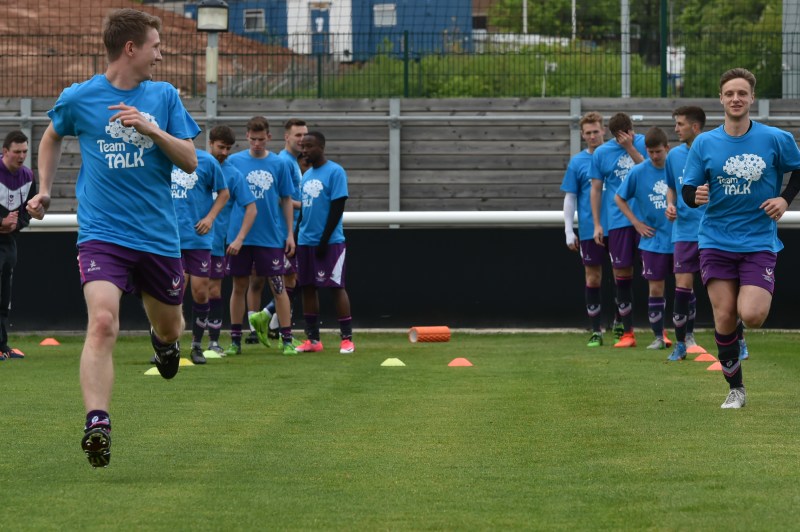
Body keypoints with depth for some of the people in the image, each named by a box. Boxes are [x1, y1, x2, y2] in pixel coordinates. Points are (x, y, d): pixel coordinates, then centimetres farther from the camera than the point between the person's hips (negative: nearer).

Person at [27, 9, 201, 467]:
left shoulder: (164, 97, 4)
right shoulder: (79, 98, 0)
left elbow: (191, 161, 0)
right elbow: (52, 137, 21)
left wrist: (152, 129, -15)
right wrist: (45, 190, 15)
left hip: (158, 236, 3)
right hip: (102, 234, -3)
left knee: (169, 329, 17)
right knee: (103, 322, -24)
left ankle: (164, 341, 56)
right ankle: (97, 425, -28)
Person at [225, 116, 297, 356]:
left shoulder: (280, 164, 3)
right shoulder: (234, 161, 3)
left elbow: (286, 200, 7)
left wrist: (290, 233, 3)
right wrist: (224, 228, 0)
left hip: (271, 236, -1)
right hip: (240, 235, 1)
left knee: (278, 286, -2)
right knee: (239, 286, 6)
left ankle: (287, 340, 1)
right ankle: (235, 340, 13)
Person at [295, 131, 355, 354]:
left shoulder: (335, 172, -8)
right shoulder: (306, 175, 15)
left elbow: (337, 208, -13)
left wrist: (324, 239, -16)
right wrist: (296, 237, 13)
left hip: (330, 242, -7)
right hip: (306, 242, 7)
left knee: (336, 287, -6)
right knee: (307, 287, 6)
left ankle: (347, 339, -3)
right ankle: (313, 339, 11)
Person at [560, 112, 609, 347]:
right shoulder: (577, 162, 3)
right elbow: (570, 198, 4)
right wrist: (569, 231, -1)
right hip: (589, 230, 0)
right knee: (593, 278, 2)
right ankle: (596, 331, 8)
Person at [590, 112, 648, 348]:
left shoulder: (643, 143, 3)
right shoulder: (601, 153, 5)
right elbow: (596, 189, 8)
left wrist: (630, 148, -14)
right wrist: (597, 224, 4)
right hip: (617, 221, 1)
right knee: (622, 273, 2)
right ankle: (627, 332, 9)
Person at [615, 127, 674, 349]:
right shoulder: (638, 172, -5)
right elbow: (619, 198, 7)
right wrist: (636, 223, 0)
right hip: (653, 240, 0)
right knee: (655, 288, 0)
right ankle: (659, 337, 11)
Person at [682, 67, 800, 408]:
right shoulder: (704, 144, 1)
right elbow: (687, 190, 3)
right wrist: (695, 195, -20)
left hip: (759, 242, -2)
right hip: (716, 242, 2)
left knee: (751, 315, -17)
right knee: (724, 318, -4)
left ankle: (762, 297, 21)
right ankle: (735, 389, 12)